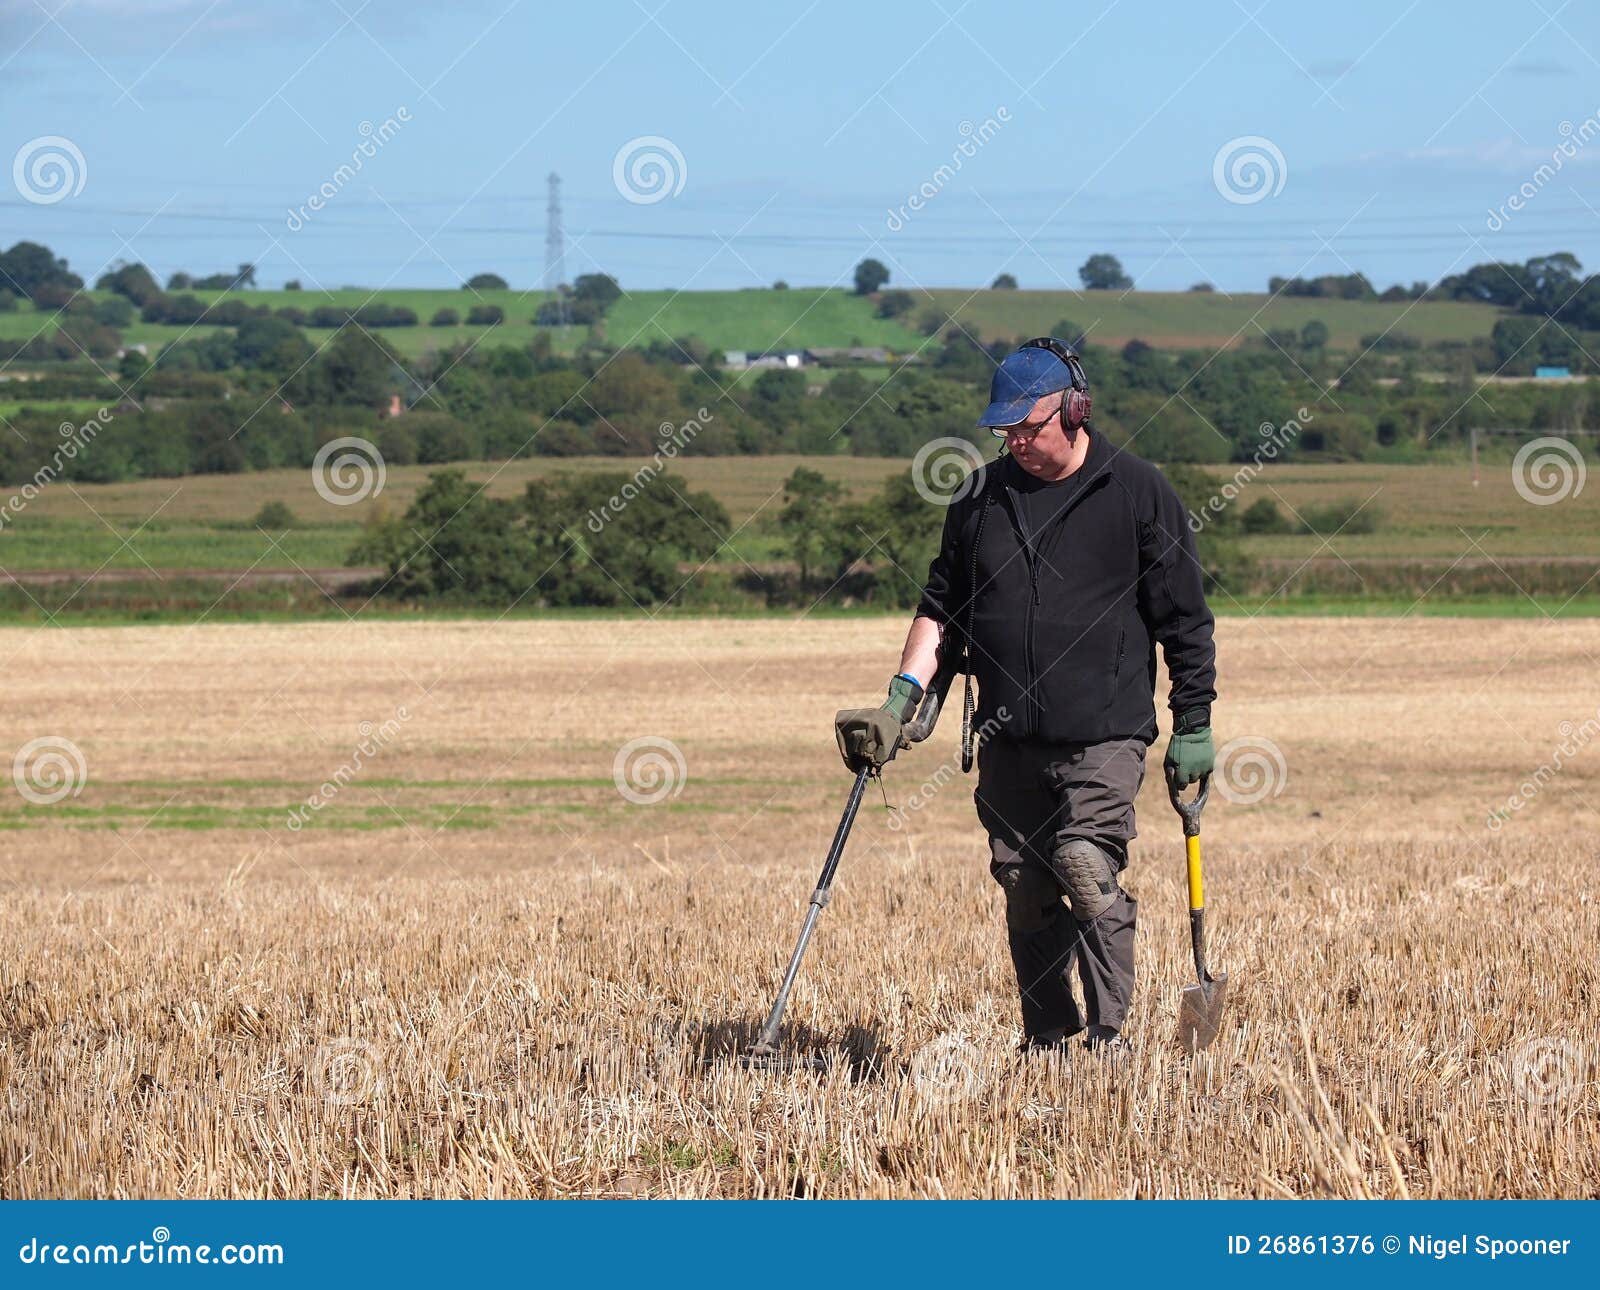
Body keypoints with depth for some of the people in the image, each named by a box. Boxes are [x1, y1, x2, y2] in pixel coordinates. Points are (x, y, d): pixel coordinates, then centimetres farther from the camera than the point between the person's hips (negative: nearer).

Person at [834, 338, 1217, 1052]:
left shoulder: (1138, 492, -1)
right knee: (1026, 893, 6)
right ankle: (1045, 1043, 16)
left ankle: (1108, 1039, -11)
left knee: (1089, 873, -18)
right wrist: (905, 694, 3)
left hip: (1103, 734, -5)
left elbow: (1184, 621, 2)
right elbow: (941, 607, 17)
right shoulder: (981, 497, 11)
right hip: (1008, 740, 5)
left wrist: (1193, 726, 0)